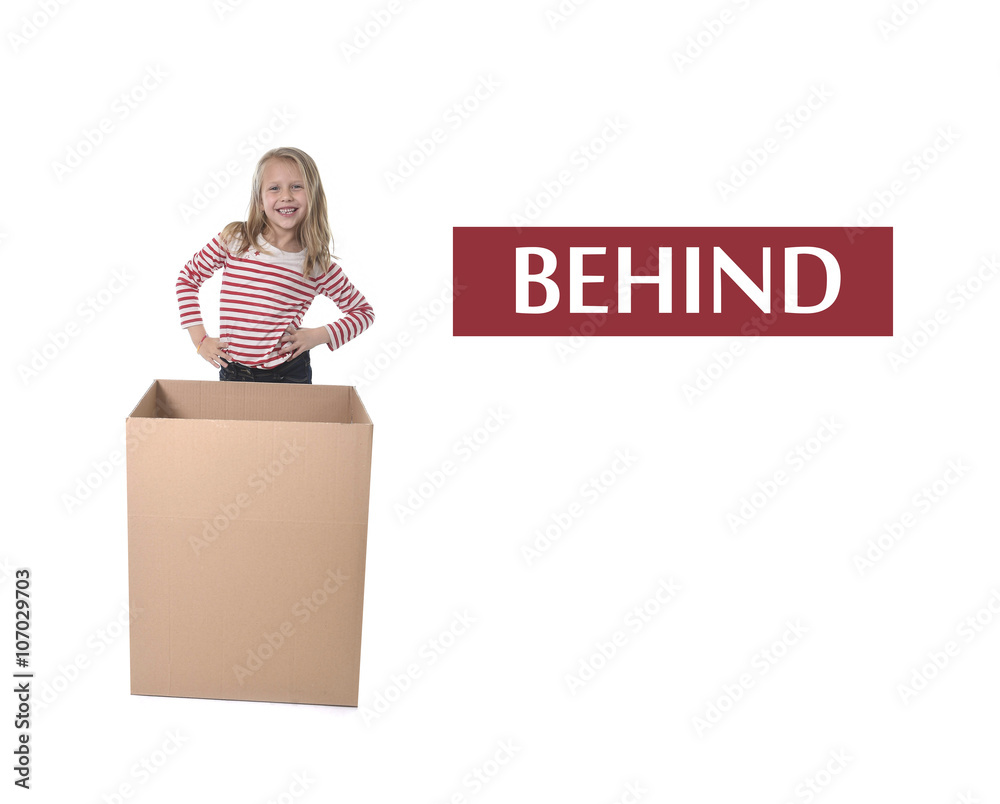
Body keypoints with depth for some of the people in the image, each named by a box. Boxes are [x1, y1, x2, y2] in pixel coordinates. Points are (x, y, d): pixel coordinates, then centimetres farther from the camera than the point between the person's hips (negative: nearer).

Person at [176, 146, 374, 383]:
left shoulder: (319, 265, -6)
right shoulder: (234, 239, -6)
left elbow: (363, 311, 6)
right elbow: (187, 278, 7)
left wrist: (319, 336, -8)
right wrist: (200, 340, 1)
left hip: (289, 375, 0)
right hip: (231, 373, 1)